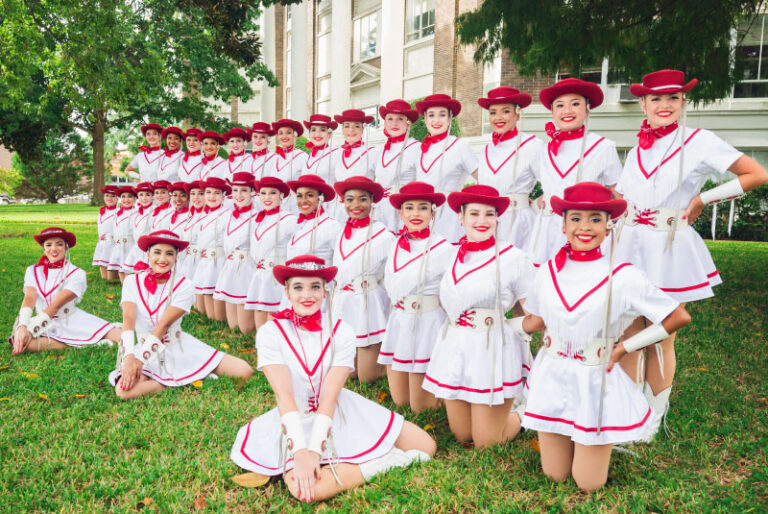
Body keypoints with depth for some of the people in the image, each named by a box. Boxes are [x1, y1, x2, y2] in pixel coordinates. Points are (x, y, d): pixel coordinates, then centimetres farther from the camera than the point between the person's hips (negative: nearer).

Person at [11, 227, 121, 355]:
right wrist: (22, 327, -31)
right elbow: (29, 298, -14)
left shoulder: (77, 273, -7)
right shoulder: (33, 271, 3)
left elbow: (56, 305, -18)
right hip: (45, 325, 3)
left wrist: (31, 330, -28)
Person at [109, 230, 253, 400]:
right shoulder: (132, 282, -2)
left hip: (178, 349, 0)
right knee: (124, 390, -33)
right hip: (142, 348, 1)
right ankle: (175, 382, -7)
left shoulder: (184, 285, -7)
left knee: (245, 371, -14)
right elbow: (128, 320, -15)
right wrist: (129, 357, -30)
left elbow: (164, 324, -17)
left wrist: (140, 359, -25)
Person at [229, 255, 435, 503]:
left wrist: (314, 449, -27)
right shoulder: (270, 333, -11)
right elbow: (284, 395, -19)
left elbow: (329, 396, -17)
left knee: (426, 446, -7)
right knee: (307, 489, -32)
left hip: (339, 415, 1)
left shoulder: (341, 332, -10)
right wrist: (300, 451, -29)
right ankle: (380, 462, -10)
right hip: (294, 421, -1)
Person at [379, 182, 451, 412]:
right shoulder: (397, 246, 8)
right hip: (399, 322, 6)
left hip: (428, 323, -6)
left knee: (420, 406, 1)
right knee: (399, 401, 11)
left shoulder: (443, 248, -11)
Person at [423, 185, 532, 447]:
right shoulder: (454, 254, 6)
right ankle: (502, 406, 42)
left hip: (493, 352, -5)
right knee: (462, 437, 15)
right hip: (454, 350, 5)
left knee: (486, 444, 5)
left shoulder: (513, 257, -10)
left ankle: (519, 413, 34)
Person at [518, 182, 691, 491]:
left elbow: (679, 317, -8)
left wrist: (624, 348, -8)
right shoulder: (548, 271, -3)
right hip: (552, 380, 3)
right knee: (554, 475, 14)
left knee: (588, 484, 8)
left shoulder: (623, 277, -14)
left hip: (595, 383, -3)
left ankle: (604, 442, 37)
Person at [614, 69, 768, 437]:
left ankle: (653, 419, 22)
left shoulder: (699, 141, -1)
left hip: (669, 251, -4)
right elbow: (618, 195, 18)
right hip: (630, 248, 4)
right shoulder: (638, 149, 12)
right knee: (627, 335, 6)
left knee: (661, 339, 5)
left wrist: (703, 200, -1)